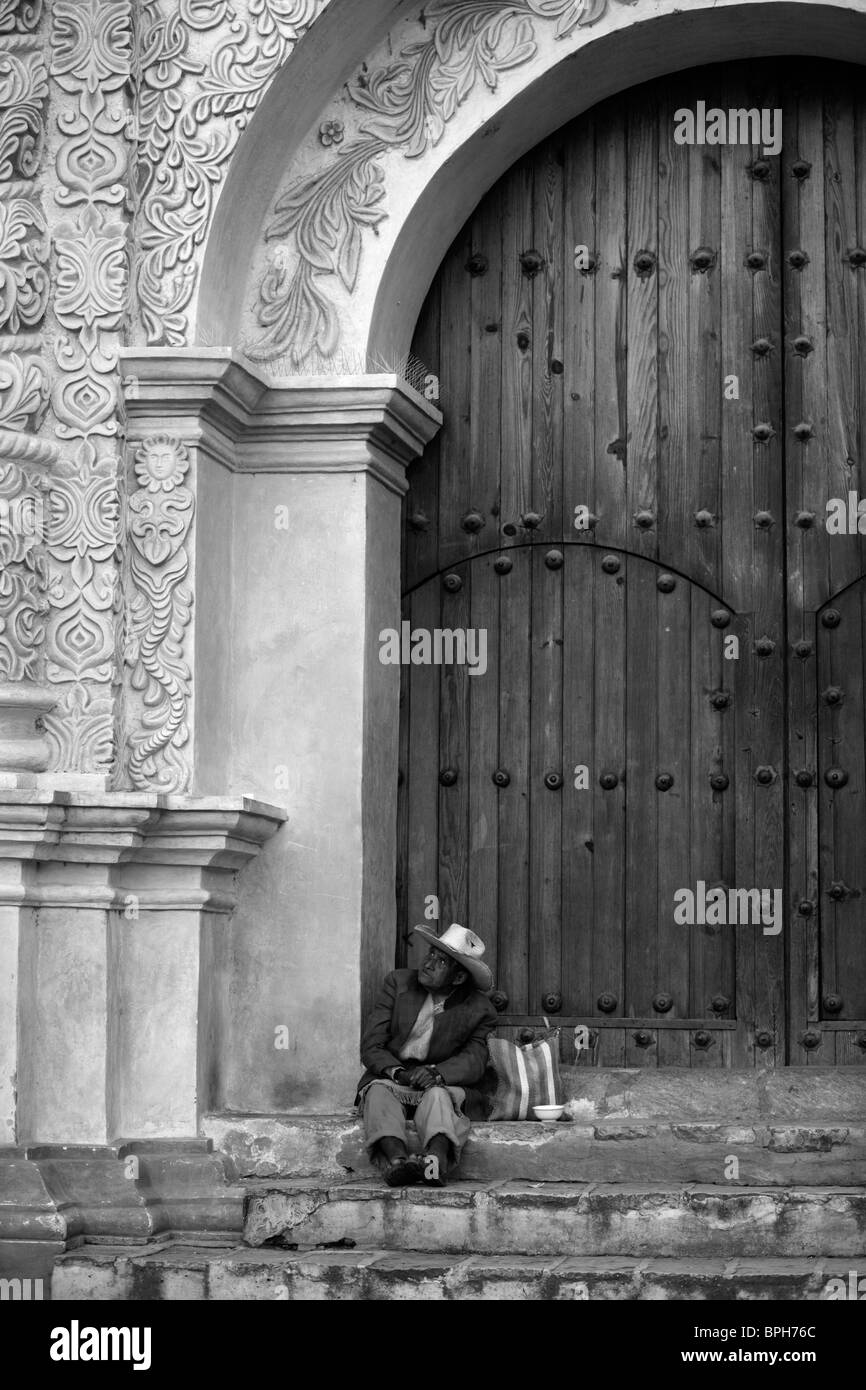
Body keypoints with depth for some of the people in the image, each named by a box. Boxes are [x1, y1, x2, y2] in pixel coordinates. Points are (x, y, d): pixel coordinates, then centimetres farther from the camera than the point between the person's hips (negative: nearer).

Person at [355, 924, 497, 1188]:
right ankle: (396, 1160, -59)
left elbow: (474, 1060, -12)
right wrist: (396, 1072, -22)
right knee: (378, 1091, -32)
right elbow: (371, 1046, -1)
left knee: (438, 1095, -35)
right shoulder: (398, 983, 5)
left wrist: (437, 1073, -33)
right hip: (392, 1081, 1)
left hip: (443, 1085, -1)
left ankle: (436, 1161, -64)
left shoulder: (479, 1010, 2)